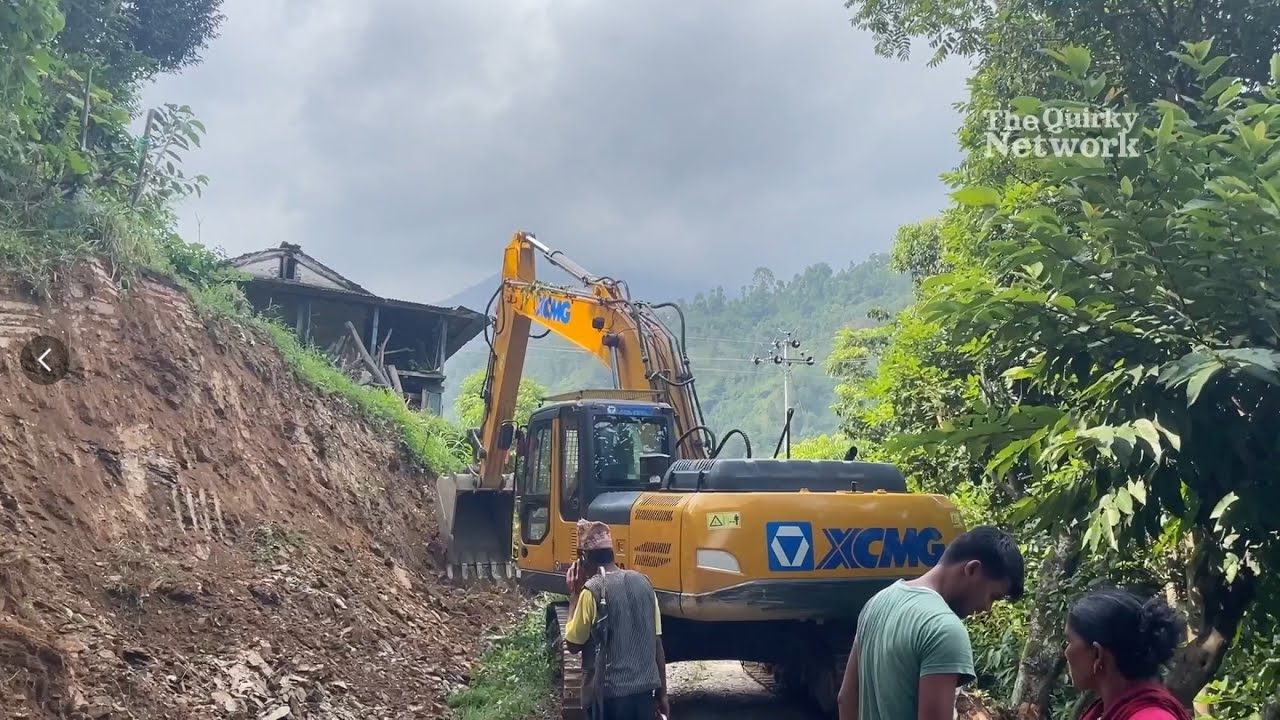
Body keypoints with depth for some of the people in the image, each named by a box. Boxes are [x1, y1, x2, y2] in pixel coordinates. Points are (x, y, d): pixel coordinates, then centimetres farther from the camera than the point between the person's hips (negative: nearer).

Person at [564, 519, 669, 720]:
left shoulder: (593, 590, -11)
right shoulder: (644, 583, 5)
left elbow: (573, 644, -2)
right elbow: (657, 644, 8)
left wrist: (574, 595, 4)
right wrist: (662, 693, 15)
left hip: (611, 692, -5)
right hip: (646, 688, 6)